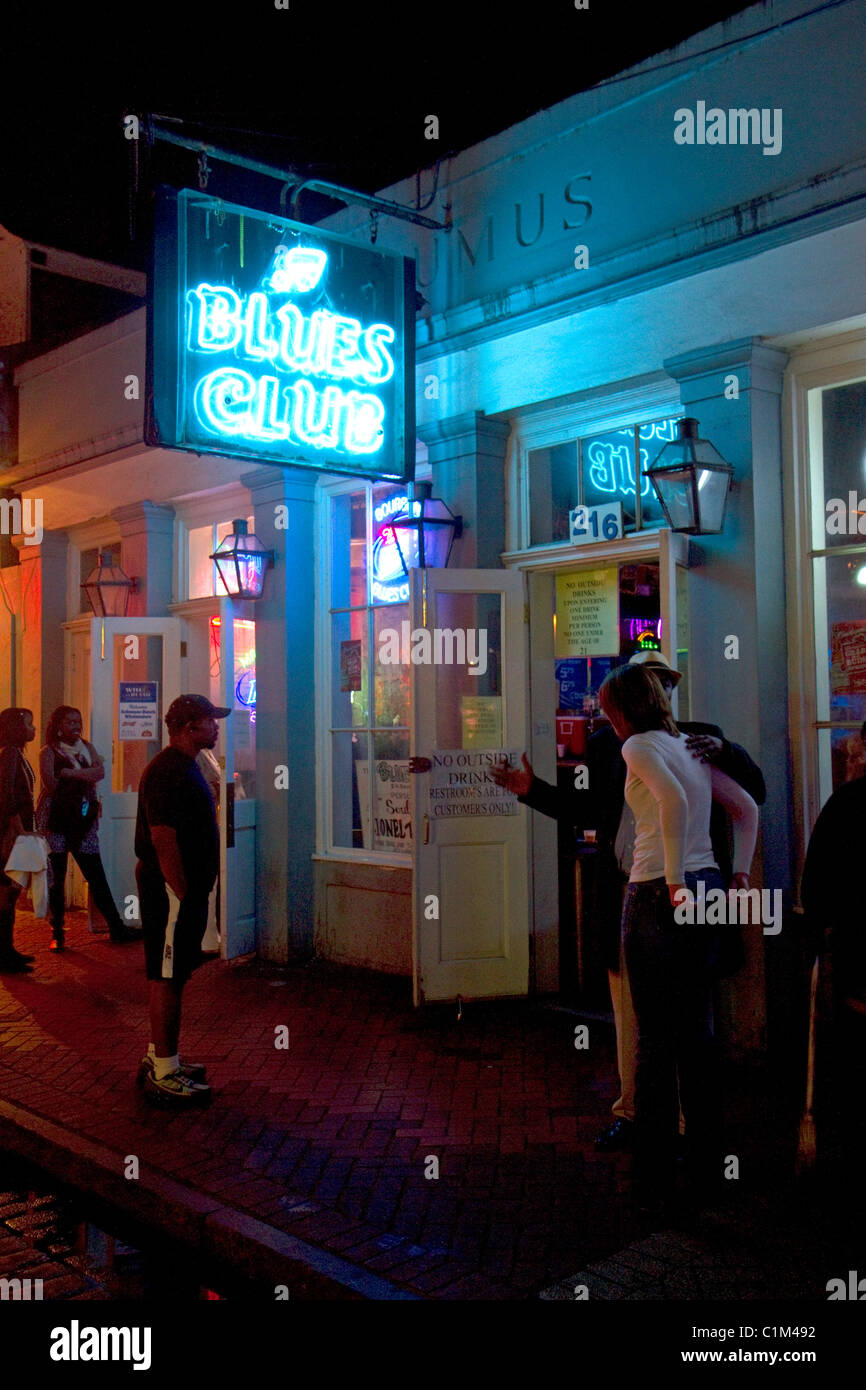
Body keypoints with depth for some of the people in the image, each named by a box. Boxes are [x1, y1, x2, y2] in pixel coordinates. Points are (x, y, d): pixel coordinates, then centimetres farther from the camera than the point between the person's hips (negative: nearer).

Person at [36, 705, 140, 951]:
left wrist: (70, 772, -13)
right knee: (56, 878, 1)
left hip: (82, 820, 4)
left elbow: (100, 772, -5)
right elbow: (49, 782, -14)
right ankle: (57, 934, 10)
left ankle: (116, 929, 5)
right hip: (55, 820, -3)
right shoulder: (49, 751, 1)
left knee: (97, 877, 3)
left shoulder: (87, 747, 13)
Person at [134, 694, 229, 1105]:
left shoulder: (186, 767, 16)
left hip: (187, 887, 11)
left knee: (173, 975, 17)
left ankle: (158, 1056, 28)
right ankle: (164, 1074, 3)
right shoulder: (166, 772, -18)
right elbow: (163, 839, -23)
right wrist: (181, 893, -22)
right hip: (171, 888, -11)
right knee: (167, 978, -4)